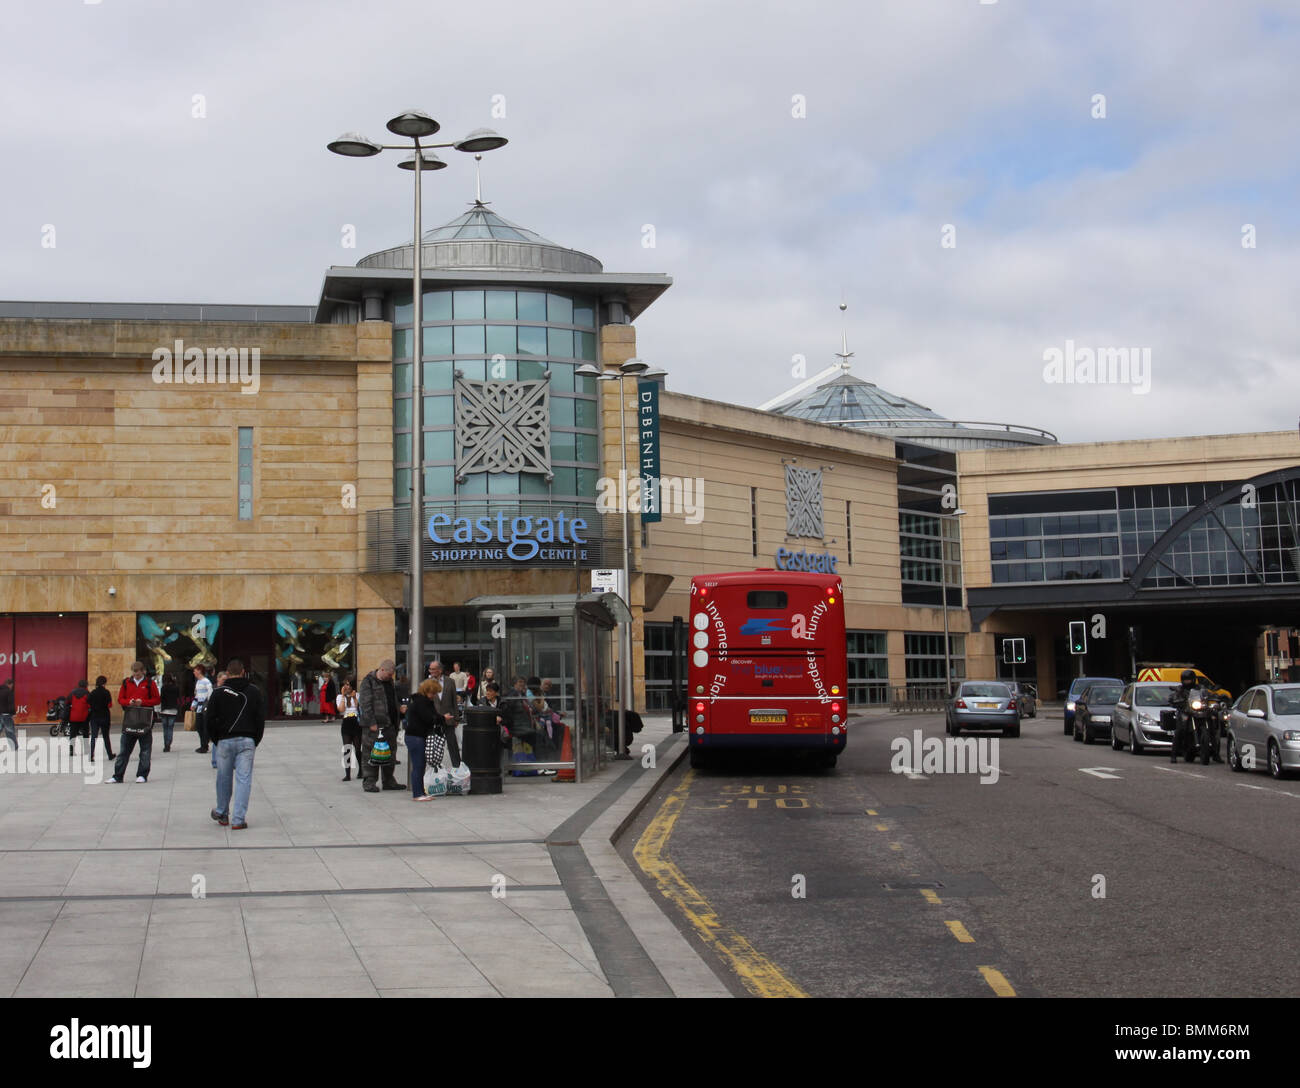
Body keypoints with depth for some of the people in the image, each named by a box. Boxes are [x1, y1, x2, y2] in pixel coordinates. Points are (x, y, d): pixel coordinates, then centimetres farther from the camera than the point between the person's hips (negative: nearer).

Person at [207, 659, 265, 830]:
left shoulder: (219, 692, 0)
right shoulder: (254, 691, 4)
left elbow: (211, 720, 0)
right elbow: (261, 718, 5)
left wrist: (216, 740, 12)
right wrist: (255, 741, 13)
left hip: (225, 741, 0)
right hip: (246, 741, 0)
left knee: (224, 778, 14)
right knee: (244, 779, -1)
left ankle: (222, 814, 28)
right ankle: (238, 819, -6)